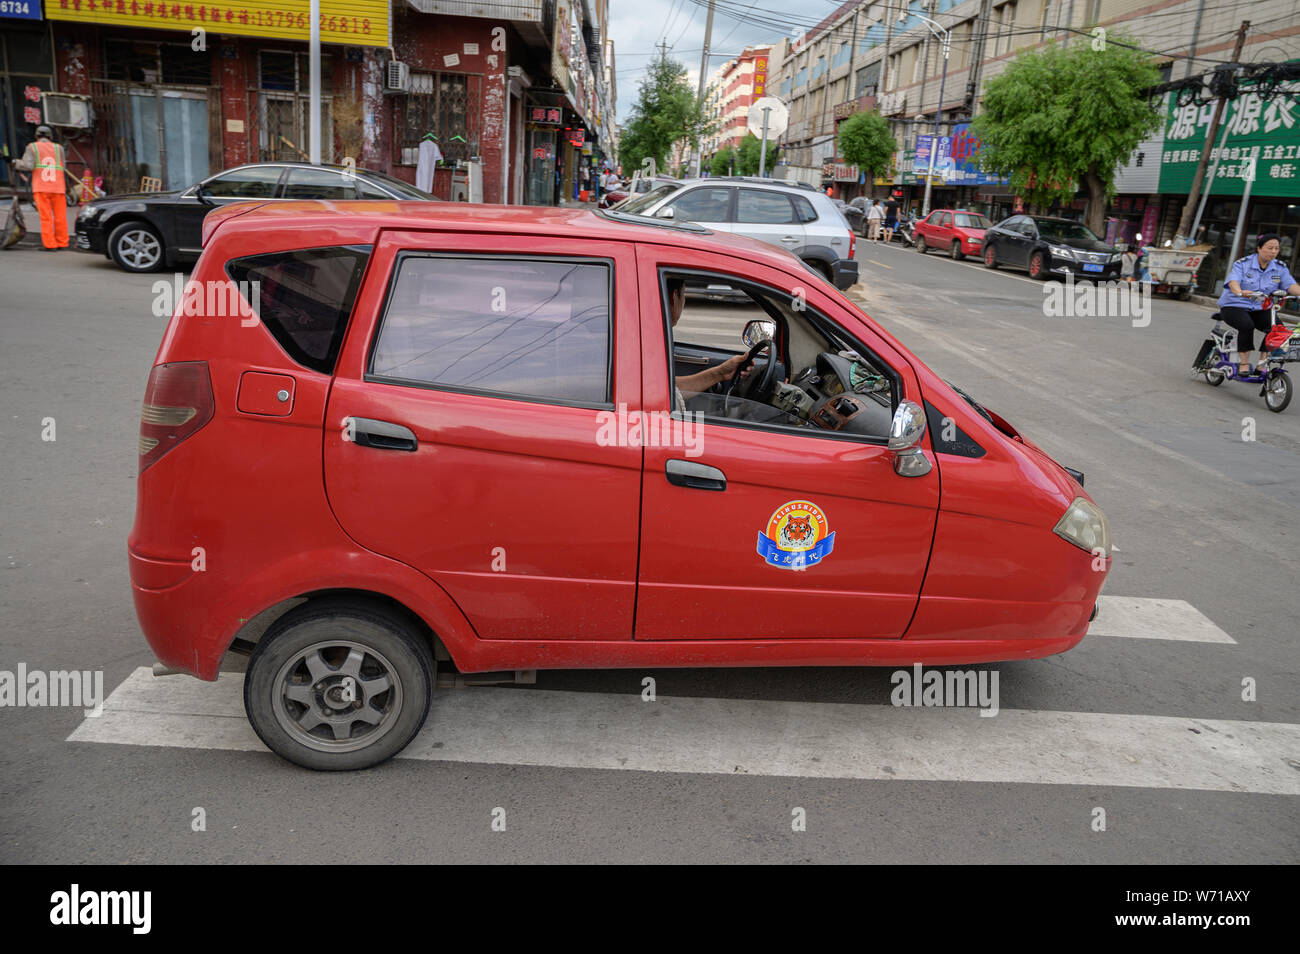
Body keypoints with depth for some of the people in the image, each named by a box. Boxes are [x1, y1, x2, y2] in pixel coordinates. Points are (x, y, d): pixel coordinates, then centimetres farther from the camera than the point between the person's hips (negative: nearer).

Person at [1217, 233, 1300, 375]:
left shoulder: (1280, 268, 6)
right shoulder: (1242, 264, -6)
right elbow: (1233, 281, -25)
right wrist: (1240, 292, -47)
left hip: (1261, 310, 4)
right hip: (1234, 306, -4)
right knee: (1247, 325, -33)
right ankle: (1244, 363, -23)